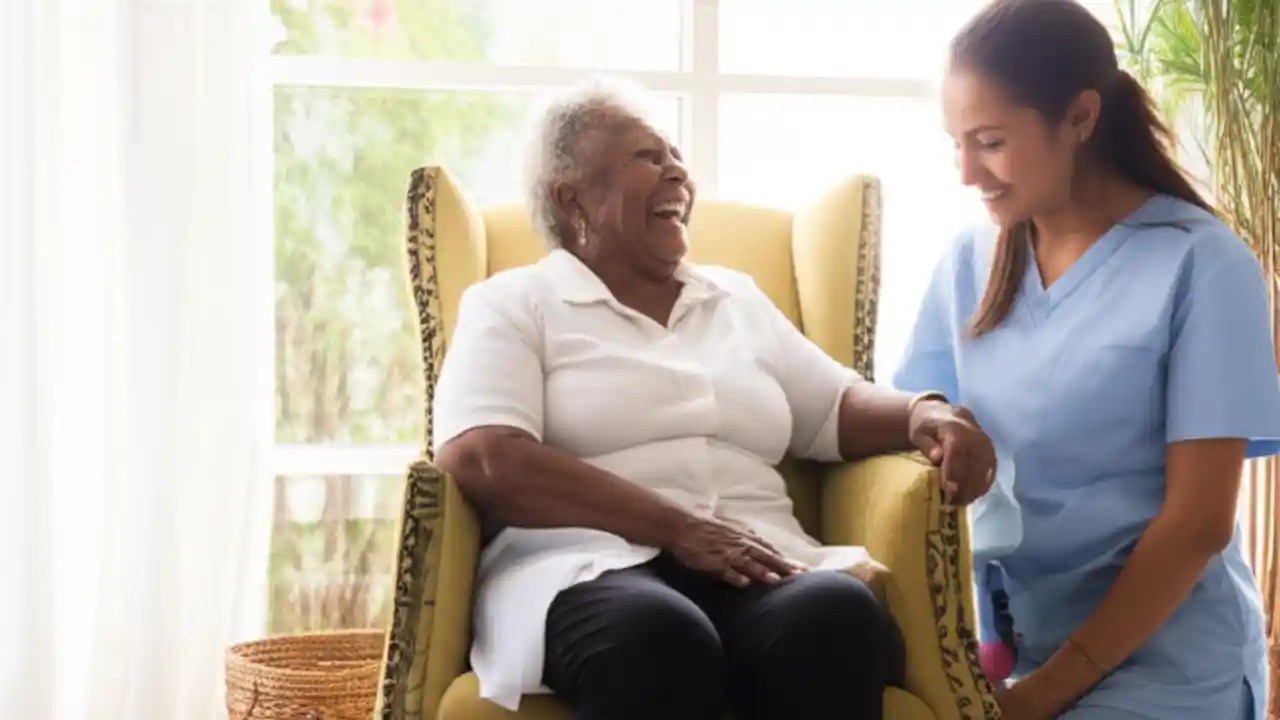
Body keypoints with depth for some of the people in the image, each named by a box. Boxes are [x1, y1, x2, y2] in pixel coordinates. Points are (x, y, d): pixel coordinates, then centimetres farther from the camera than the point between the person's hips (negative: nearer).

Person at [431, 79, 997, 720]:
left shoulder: (737, 298, 28)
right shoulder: (513, 304, 10)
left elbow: (837, 409, 27)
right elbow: (484, 461, -7)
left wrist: (920, 413, 2)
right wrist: (675, 528, -14)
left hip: (758, 564, 4)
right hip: (592, 565, -4)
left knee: (841, 615, -34)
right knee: (662, 639, -41)